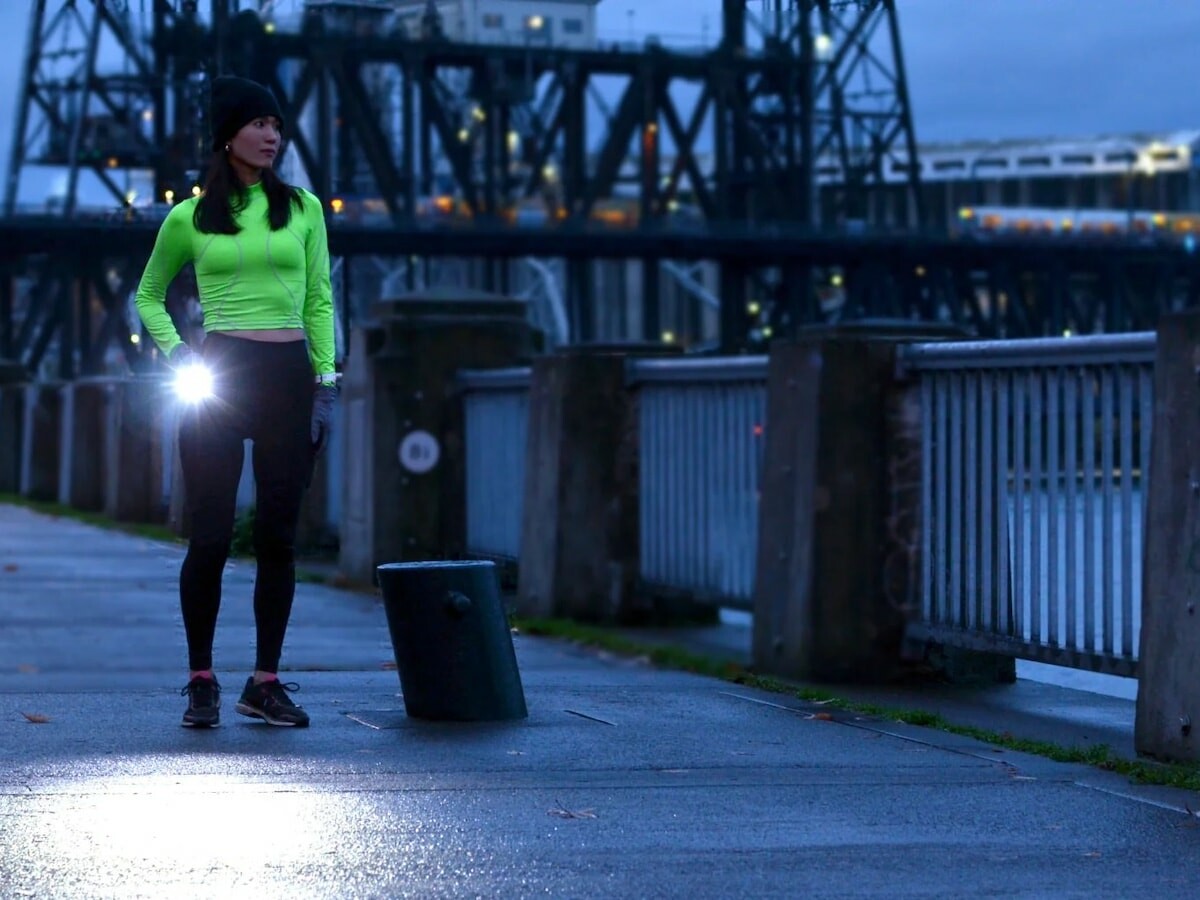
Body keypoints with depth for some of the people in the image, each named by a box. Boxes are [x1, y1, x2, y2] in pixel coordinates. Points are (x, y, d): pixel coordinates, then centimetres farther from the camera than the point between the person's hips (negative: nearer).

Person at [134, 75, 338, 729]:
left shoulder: (302, 208, 9)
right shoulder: (189, 218, 4)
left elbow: (319, 301, 10)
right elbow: (149, 294, 16)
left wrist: (325, 382, 2)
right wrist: (173, 351, 0)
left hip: (288, 378, 2)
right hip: (217, 377, -2)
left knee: (278, 537, 3)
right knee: (211, 535, -3)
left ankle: (266, 682, 10)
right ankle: (201, 680, 7)